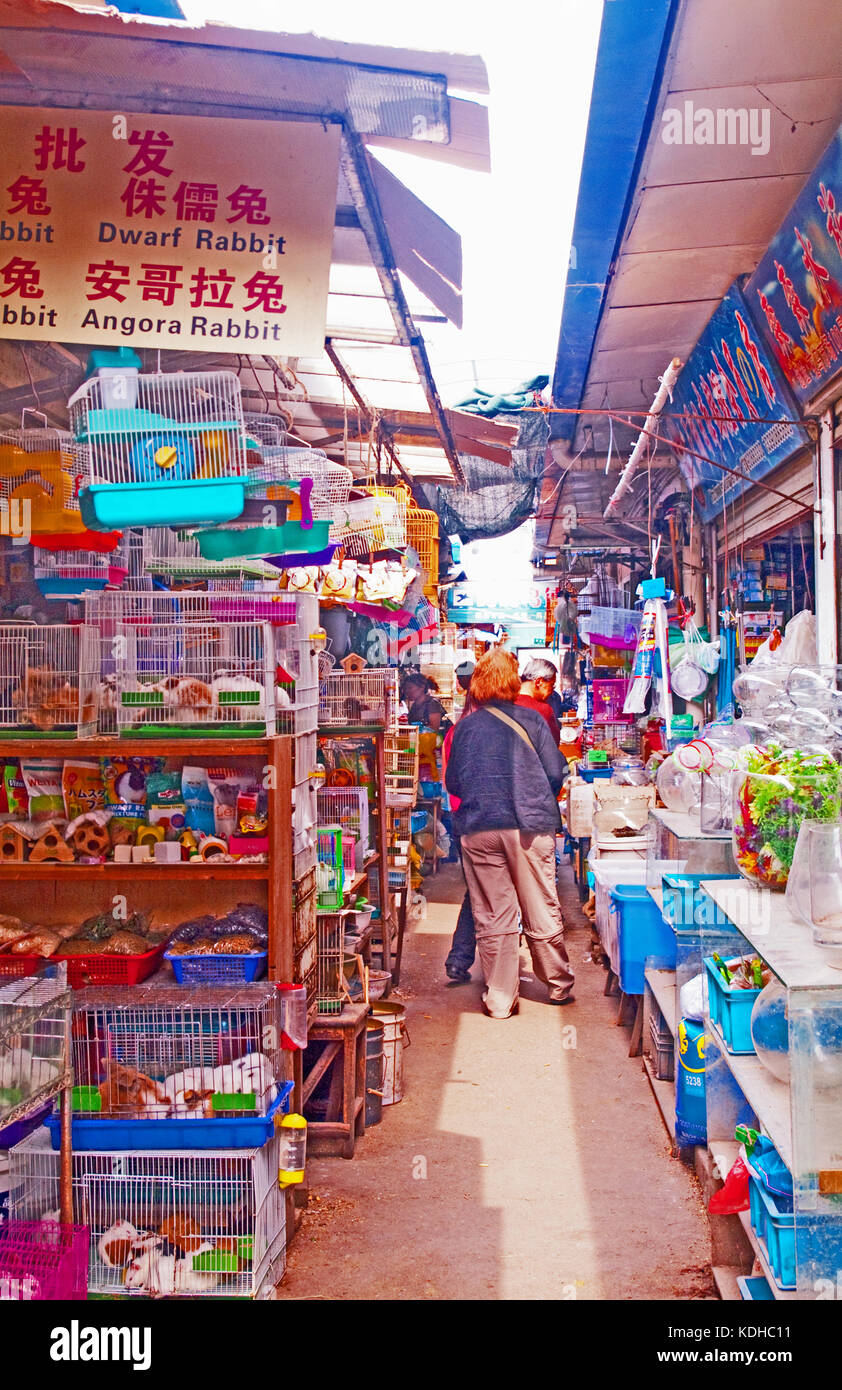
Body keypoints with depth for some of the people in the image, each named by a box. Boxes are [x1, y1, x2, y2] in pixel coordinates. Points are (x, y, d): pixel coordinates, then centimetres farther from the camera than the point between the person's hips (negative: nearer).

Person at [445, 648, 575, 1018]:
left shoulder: (465, 726, 5)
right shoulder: (531, 719, 1)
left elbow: (453, 782, 10)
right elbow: (556, 772, -1)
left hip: (478, 830, 1)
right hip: (530, 827, -1)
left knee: (492, 919, 5)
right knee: (542, 914, 11)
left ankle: (500, 999, 10)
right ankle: (559, 986, 26)